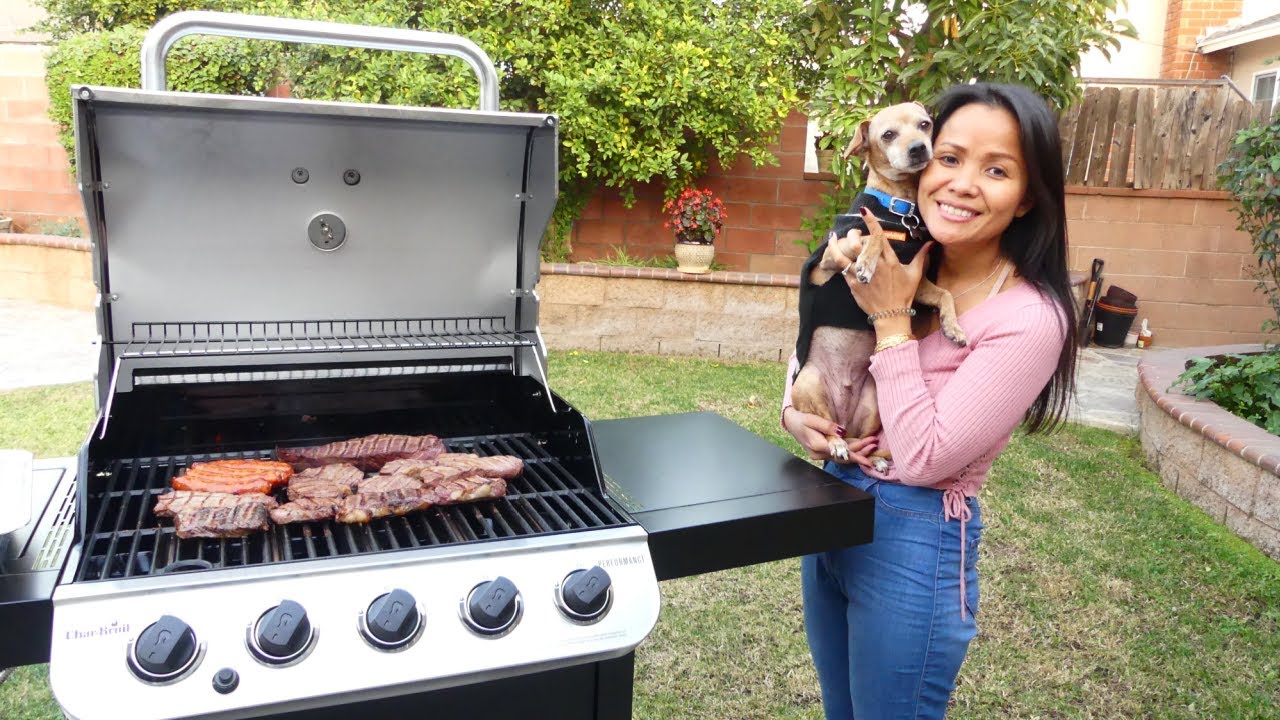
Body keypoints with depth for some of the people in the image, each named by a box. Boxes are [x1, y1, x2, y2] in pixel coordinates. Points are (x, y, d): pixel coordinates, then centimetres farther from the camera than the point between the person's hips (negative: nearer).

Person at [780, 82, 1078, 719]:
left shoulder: (1030, 318, -20)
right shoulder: (897, 266, -1)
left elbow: (922, 459, -23)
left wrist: (891, 319, -21)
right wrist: (793, 411, -4)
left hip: (914, 542, -7)